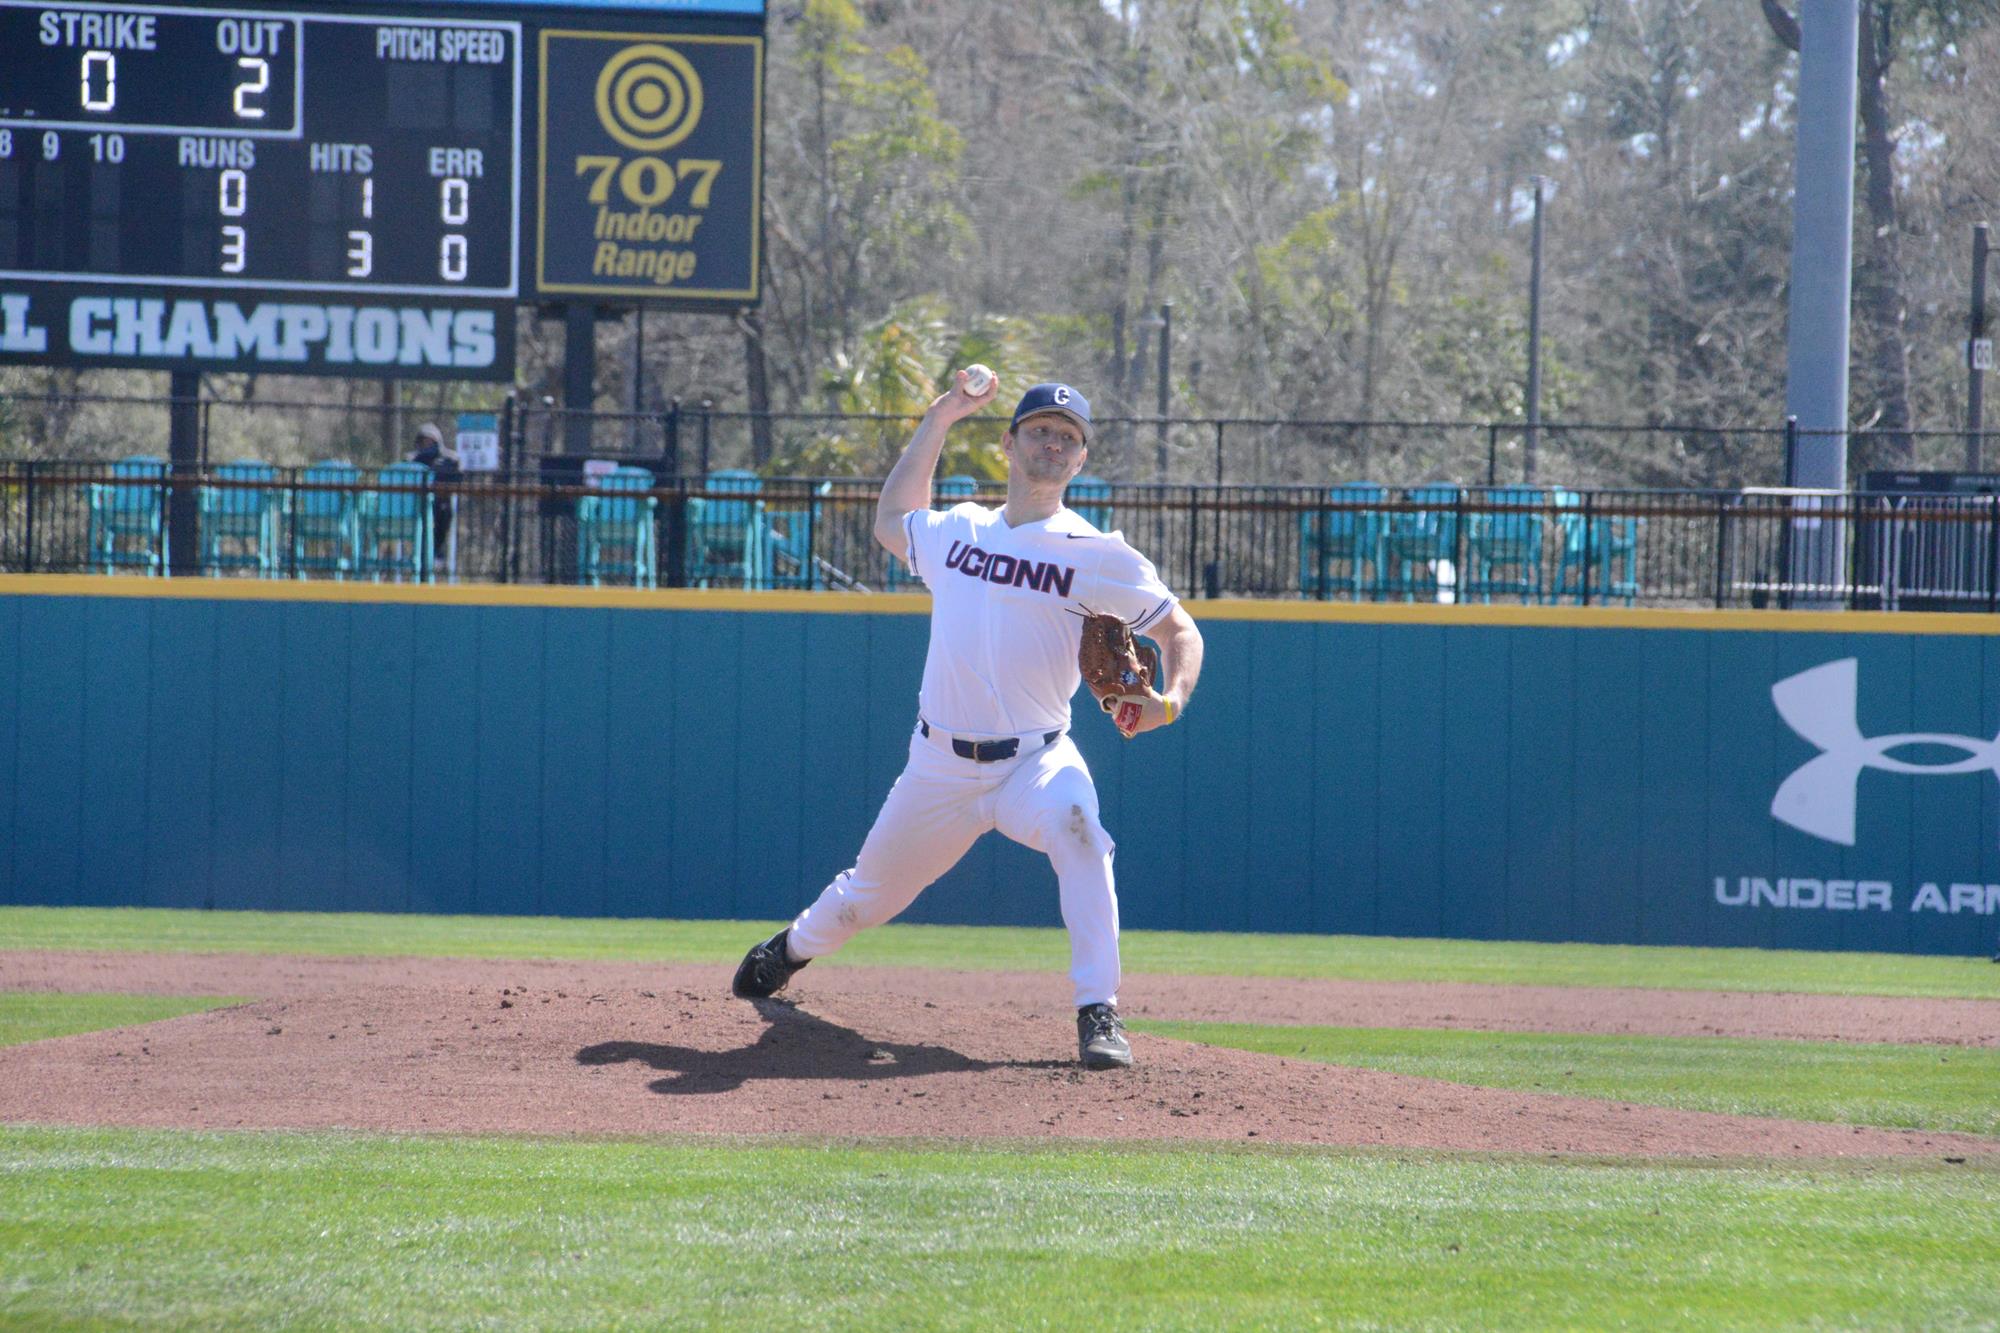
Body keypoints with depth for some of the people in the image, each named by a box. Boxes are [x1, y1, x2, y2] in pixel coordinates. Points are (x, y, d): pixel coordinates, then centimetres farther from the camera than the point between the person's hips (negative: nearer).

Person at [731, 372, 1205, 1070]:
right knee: (867, 894, 16)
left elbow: (1179, 628, -1)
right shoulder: (955, 532, 10)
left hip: (1035, 761, -4)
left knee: (1072, 823, -37)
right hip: (939, 769, 4)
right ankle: (792, 950, 51)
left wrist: (1170, 698, -22)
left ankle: (1098, 1014, -37)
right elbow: (891, 520, 31)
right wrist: (937, 422, 22)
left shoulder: (1099, 556, -4)